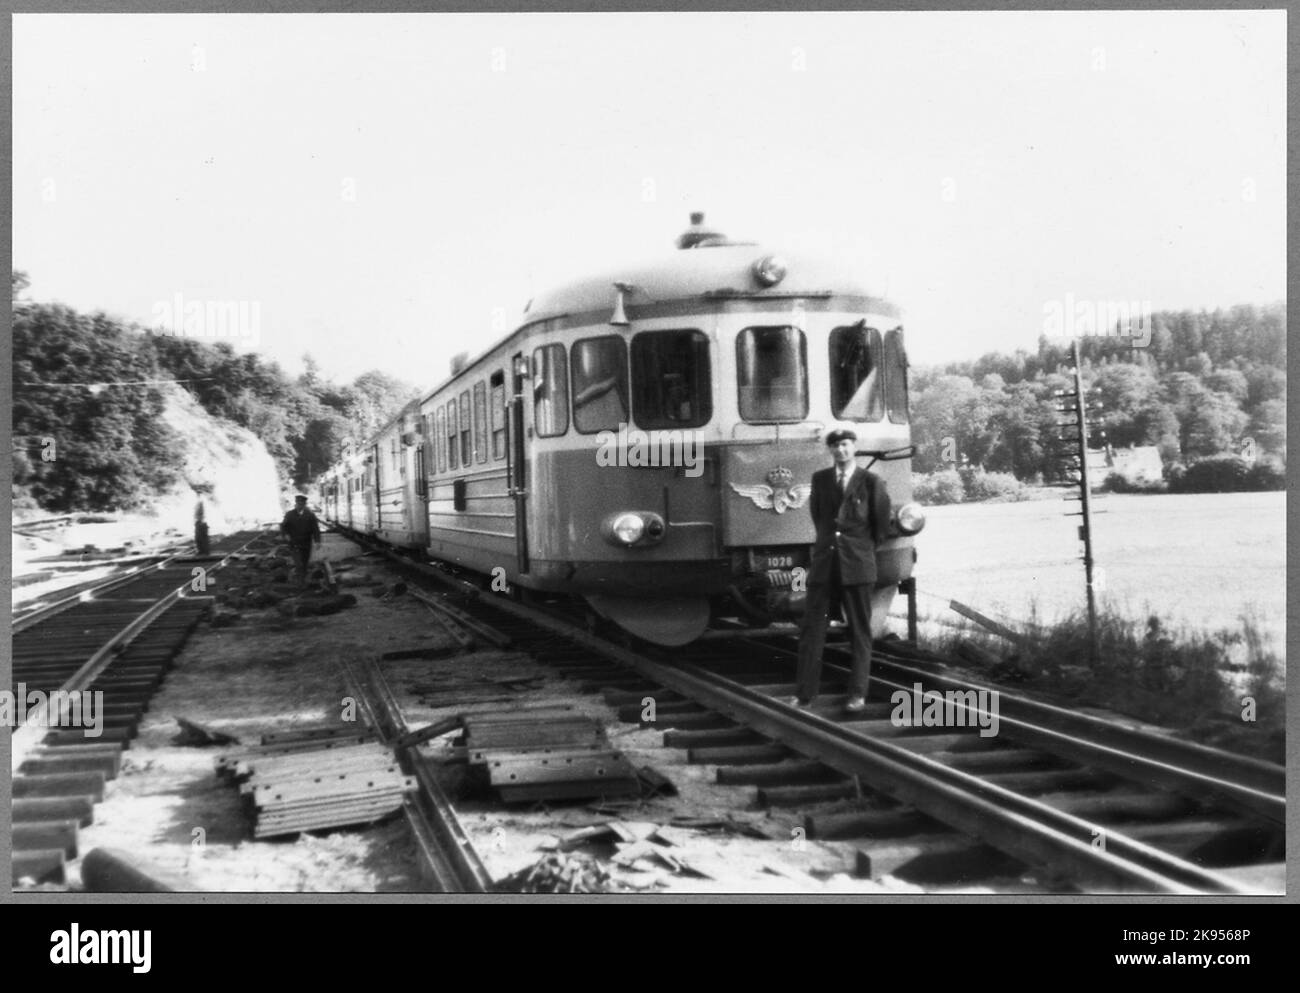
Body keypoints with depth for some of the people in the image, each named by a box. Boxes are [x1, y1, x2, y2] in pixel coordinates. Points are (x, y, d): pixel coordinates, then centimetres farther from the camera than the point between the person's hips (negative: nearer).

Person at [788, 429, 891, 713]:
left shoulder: (872, 482, -1)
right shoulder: (820, 479, 10)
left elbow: (881, 527, 8)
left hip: (857, 565, -3)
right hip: (823, 562, 3)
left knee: (860, 632, 2)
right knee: (812, 628, 0)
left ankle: (858, 694, 8)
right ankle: (805, 694, 3)